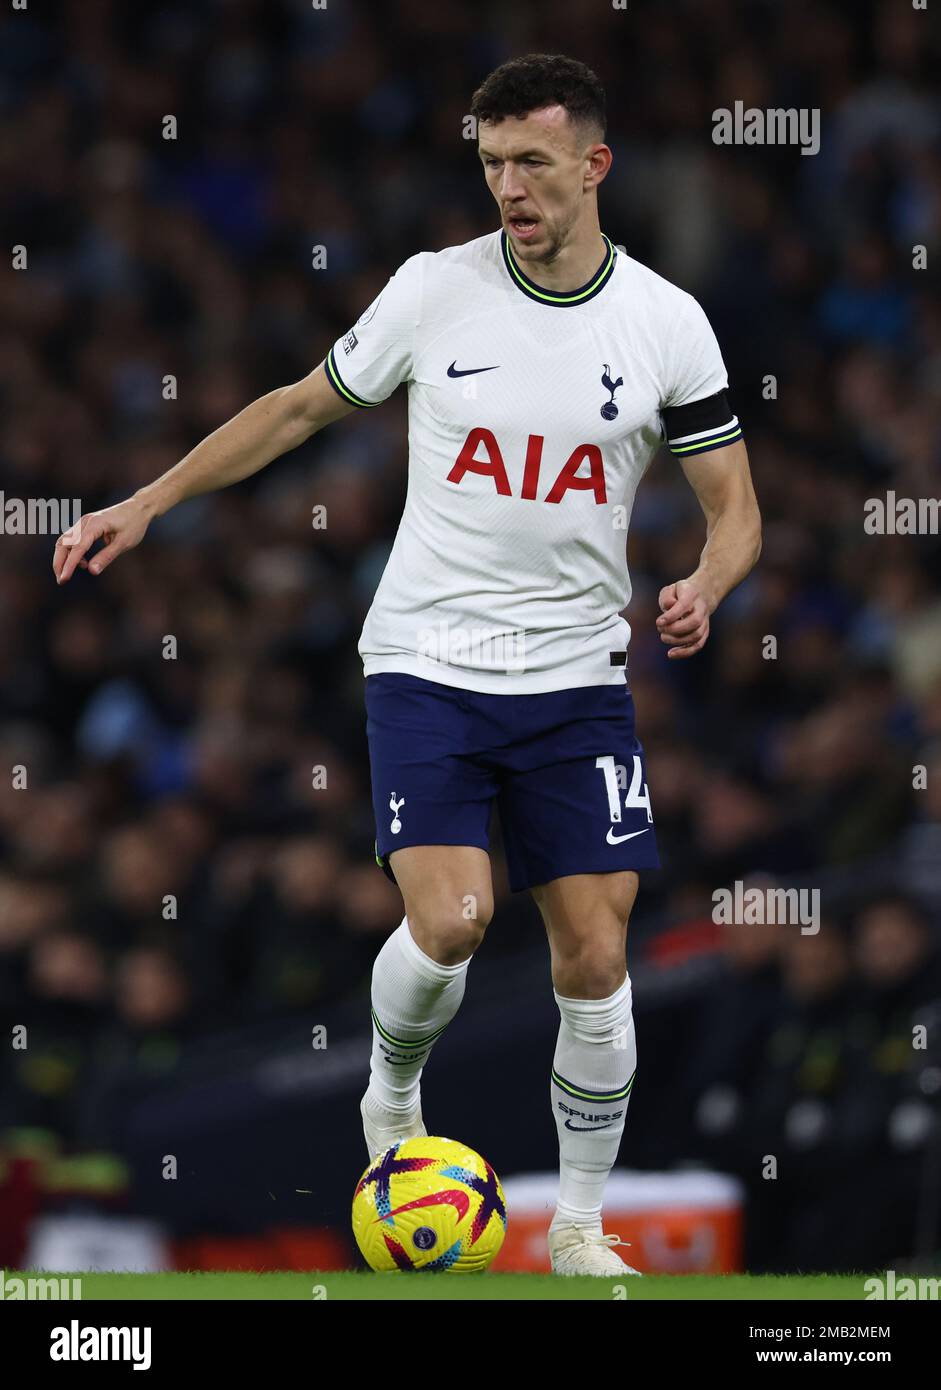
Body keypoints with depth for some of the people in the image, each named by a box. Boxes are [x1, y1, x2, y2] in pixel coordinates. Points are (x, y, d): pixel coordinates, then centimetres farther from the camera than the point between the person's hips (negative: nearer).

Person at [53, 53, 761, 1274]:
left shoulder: (666, 324, -3)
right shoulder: (435, 290, -4)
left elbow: (733, 505, 3)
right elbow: (301, 408, 9)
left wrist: (703, 589, -19)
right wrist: (146, 505, 6)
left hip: (577, 678, 1)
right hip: (426, 663, -1)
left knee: (595, 953, -4)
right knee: (449, 920, -19)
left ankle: (581, 1226, 13)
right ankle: (393, 1097, 13)